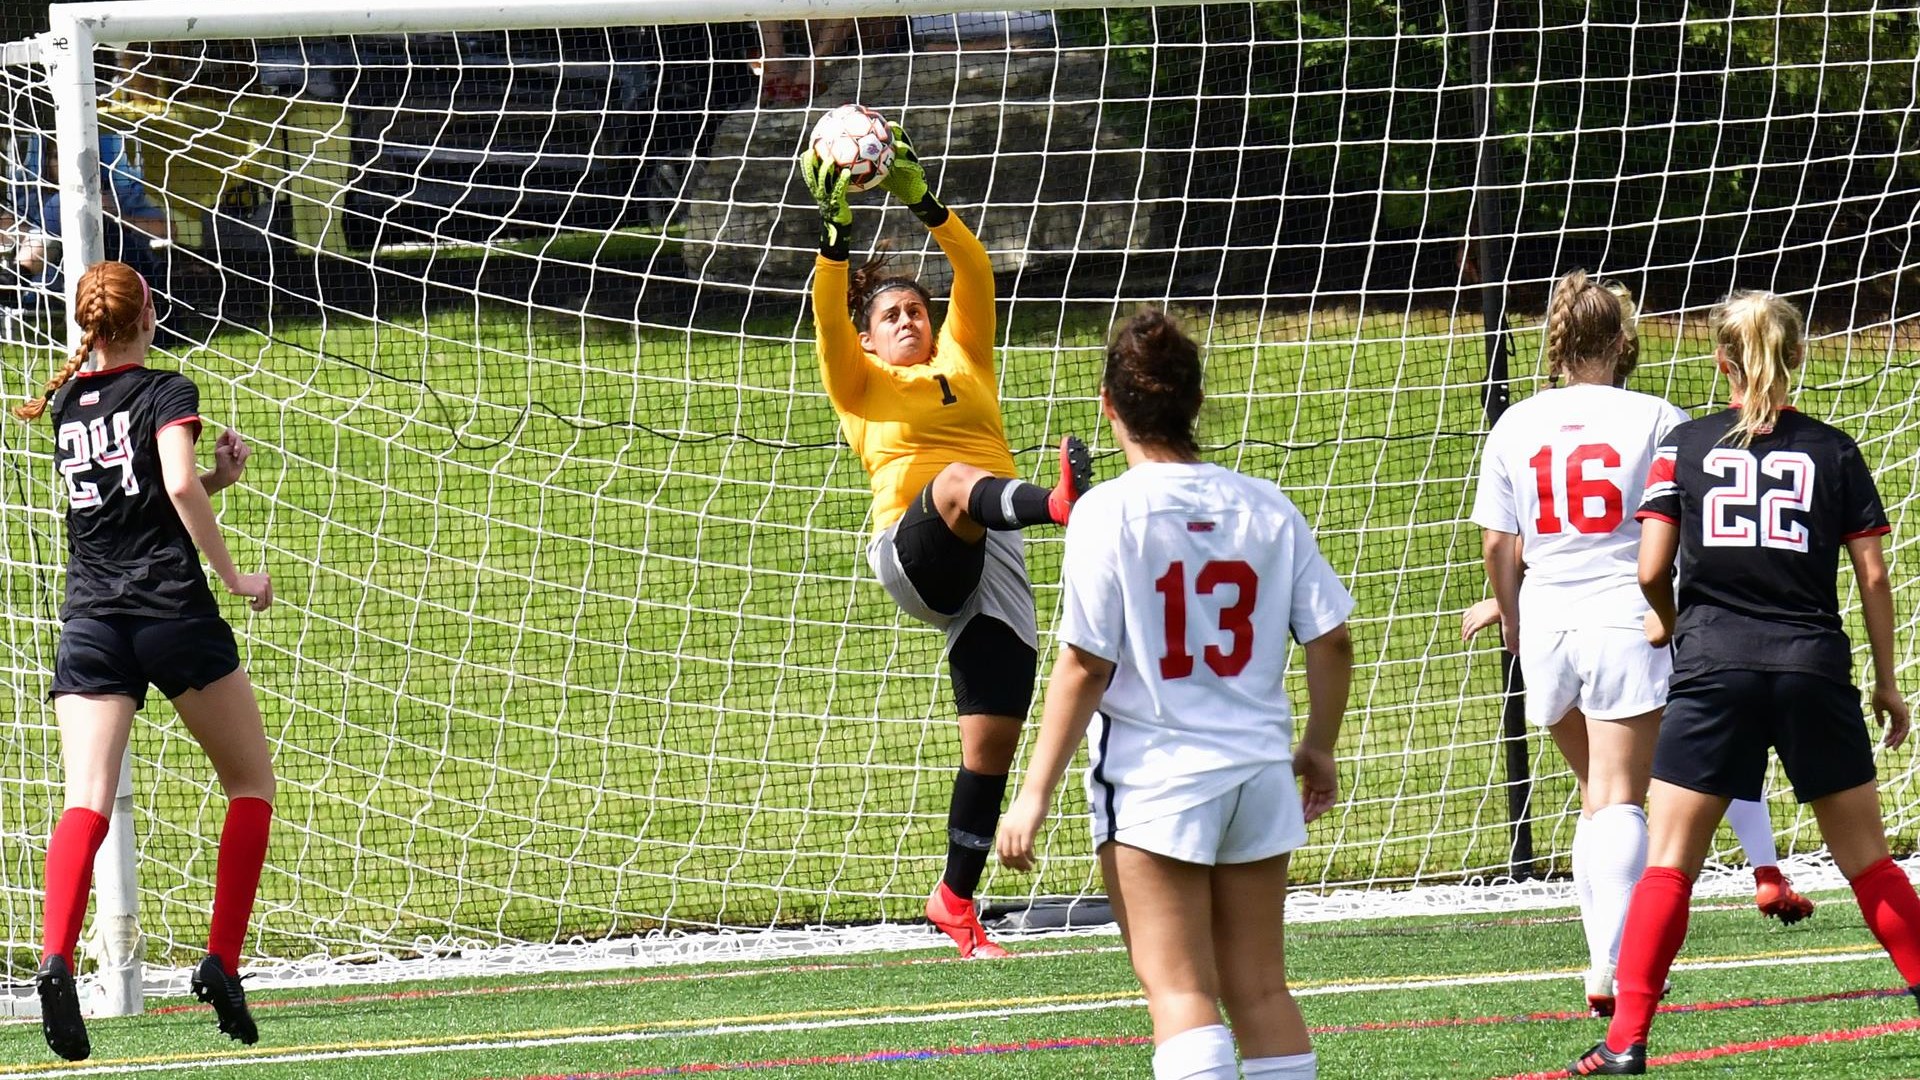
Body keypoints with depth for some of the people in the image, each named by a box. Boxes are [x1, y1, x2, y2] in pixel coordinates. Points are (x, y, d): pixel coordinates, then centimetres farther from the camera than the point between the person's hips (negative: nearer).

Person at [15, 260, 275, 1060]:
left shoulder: (66, 404, 17)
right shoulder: (164, 392, -2)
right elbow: (180, 488, -17)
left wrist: (217, 478, 17)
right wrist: (233, 577, -9)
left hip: (90, 621, 4)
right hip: (172, 610, -4)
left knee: (85, 803, -9)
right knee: (251, 781, 14)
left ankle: (56, 956, -34)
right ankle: (222, 959, 1)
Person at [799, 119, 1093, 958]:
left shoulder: (966, 366, 23)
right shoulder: (861, 385, 16)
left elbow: (976, 274, 11)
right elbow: (828, 317, -2)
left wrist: (925, 206, 1)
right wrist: (836, 238, -13)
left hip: (995, 568, 4)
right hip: (915, 556, -4)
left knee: (992, 741, -2)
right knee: (957, 480, -36)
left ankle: (956, 901, 10)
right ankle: (1055, 503, -70)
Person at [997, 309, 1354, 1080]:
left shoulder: (1109, 513, -11)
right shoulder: (1265, 508, 2)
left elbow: (1084, 666, -13)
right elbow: (1331, 639, 4)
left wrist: (1035, 793, -7)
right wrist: (1319, 748, 21)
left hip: (1153, 777, -5)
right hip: (1258, 771, 5)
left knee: (1179, 989, -4)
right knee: (1260, 988, 12)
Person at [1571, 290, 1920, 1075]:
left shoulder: (1685, 447, 3)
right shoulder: (1832, 451, 5)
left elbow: (1651, 570, -1)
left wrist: (1669, 621, 21)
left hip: (1715, 666, -1)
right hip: (1814, 669, 1)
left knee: (1670, 862, 1)